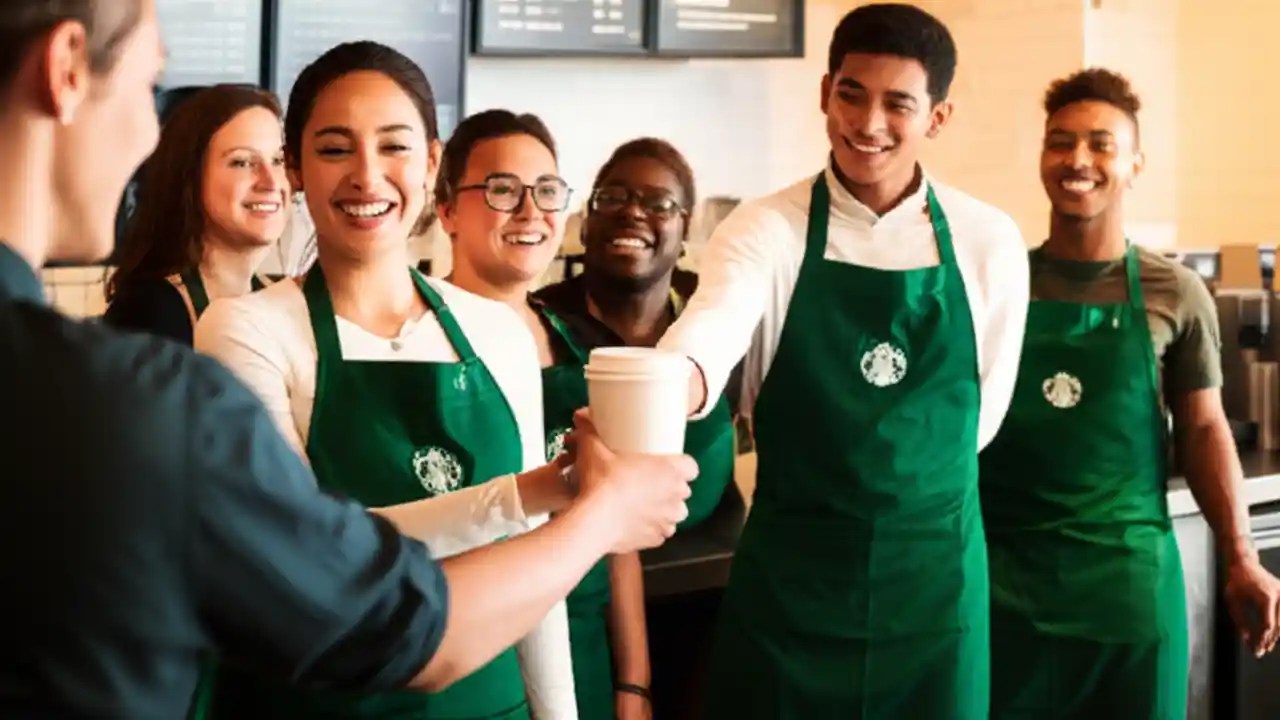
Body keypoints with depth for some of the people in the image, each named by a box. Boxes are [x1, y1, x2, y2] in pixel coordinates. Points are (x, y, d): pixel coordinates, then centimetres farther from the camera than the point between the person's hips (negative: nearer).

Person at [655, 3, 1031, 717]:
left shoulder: (990, 242, -1)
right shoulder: (765, 230, -7)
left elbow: (984, 410, 7)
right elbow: (710, 333, -28)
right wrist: (669, 387, -48)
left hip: (934, 571, 2)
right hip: (790, 569, -1)